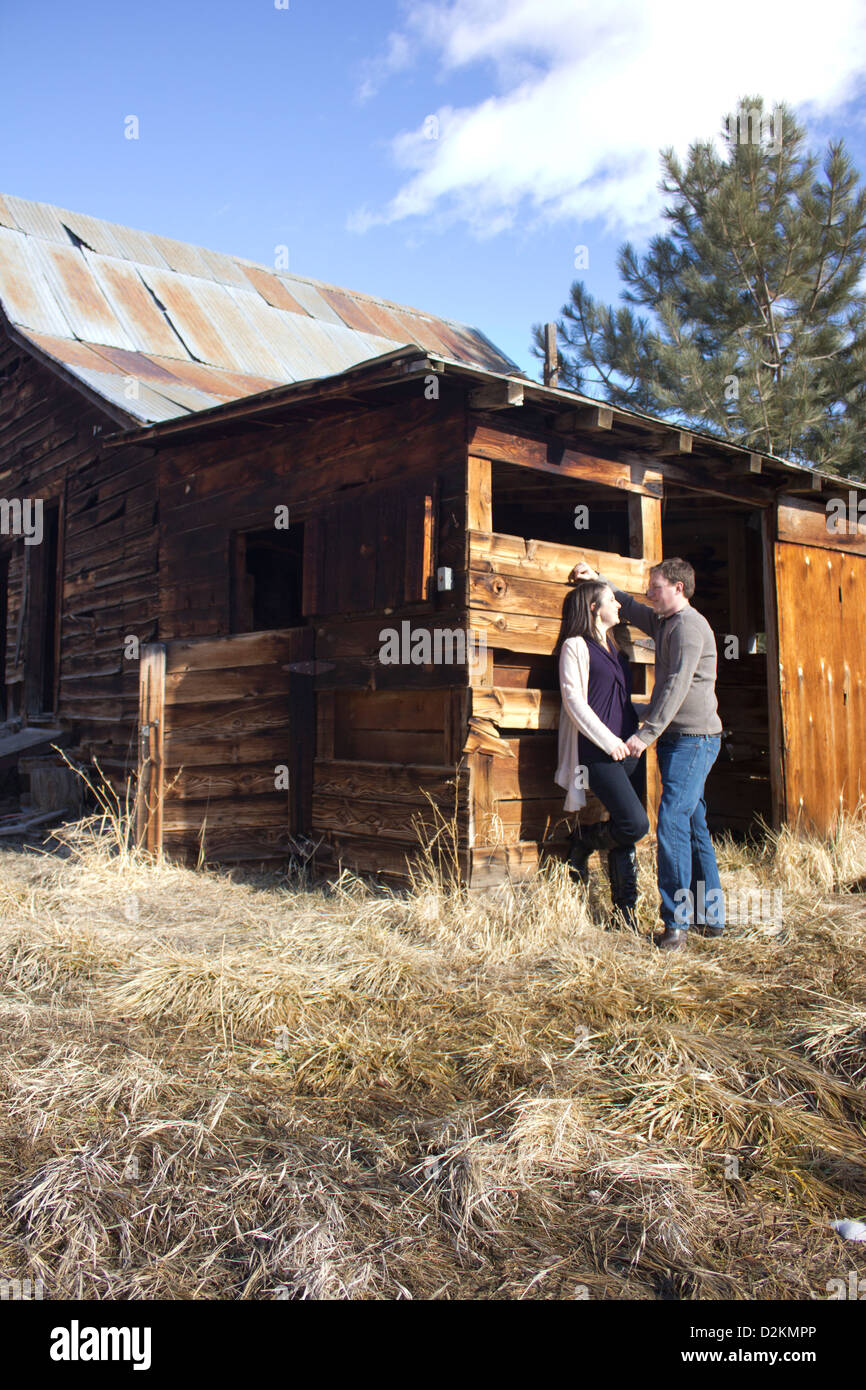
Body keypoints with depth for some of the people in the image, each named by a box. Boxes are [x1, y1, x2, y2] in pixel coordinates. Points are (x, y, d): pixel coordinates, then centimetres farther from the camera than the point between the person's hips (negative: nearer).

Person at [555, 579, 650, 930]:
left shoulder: (613, 647, 20)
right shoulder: (576, 646, -3)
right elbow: (574, 701, -10)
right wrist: (608, 741, -13)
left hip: (625, 748, 8)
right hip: (597, 751, -7)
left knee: (625, 831, 6)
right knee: (635, 823, -18)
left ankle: (626, 911, 13)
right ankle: (584, 841, 10)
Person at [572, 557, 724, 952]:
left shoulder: (689, 625, -12)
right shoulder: (663, 623, 17)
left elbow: (676, 686, -19)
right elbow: (628, 607, 34)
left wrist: (646, 733, -21)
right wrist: (596, 579, 23)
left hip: (694, 737, -10)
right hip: (679, 740, 10)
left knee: (672, 824, -14)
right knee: (693, 826, 11)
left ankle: (676, 922, -10)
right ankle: (711, 916, 18)